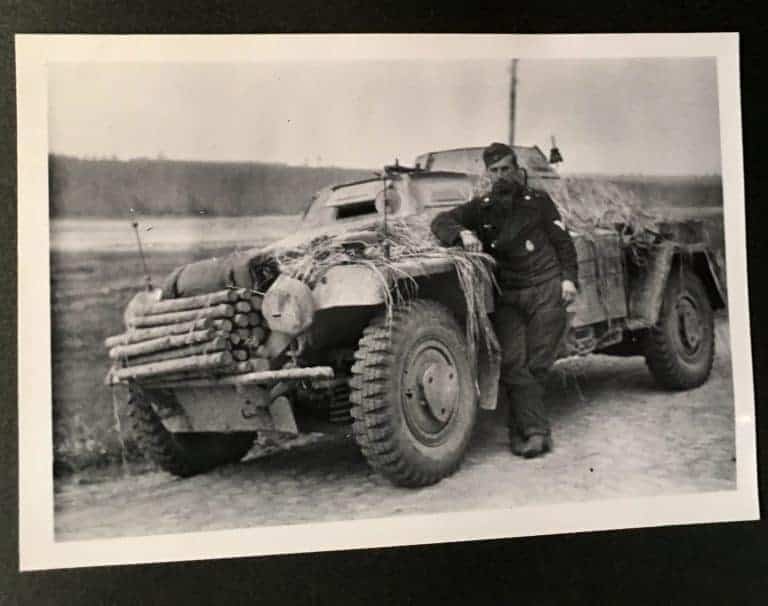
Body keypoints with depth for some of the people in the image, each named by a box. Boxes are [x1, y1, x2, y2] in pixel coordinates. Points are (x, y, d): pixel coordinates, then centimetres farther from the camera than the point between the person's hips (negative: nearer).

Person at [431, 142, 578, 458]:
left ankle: (520, 428, 8)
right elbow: (441, 221, 8)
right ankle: (536, 431, -10)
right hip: (507, 295, 2)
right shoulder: (481, 207, 16)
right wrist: (463, 233, -14)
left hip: (546, 290, -1)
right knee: (512, 363, -12)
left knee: (537, 364, -4)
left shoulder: (538, 201, 13)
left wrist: (568, 278, -3)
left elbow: (563, 241, 11)